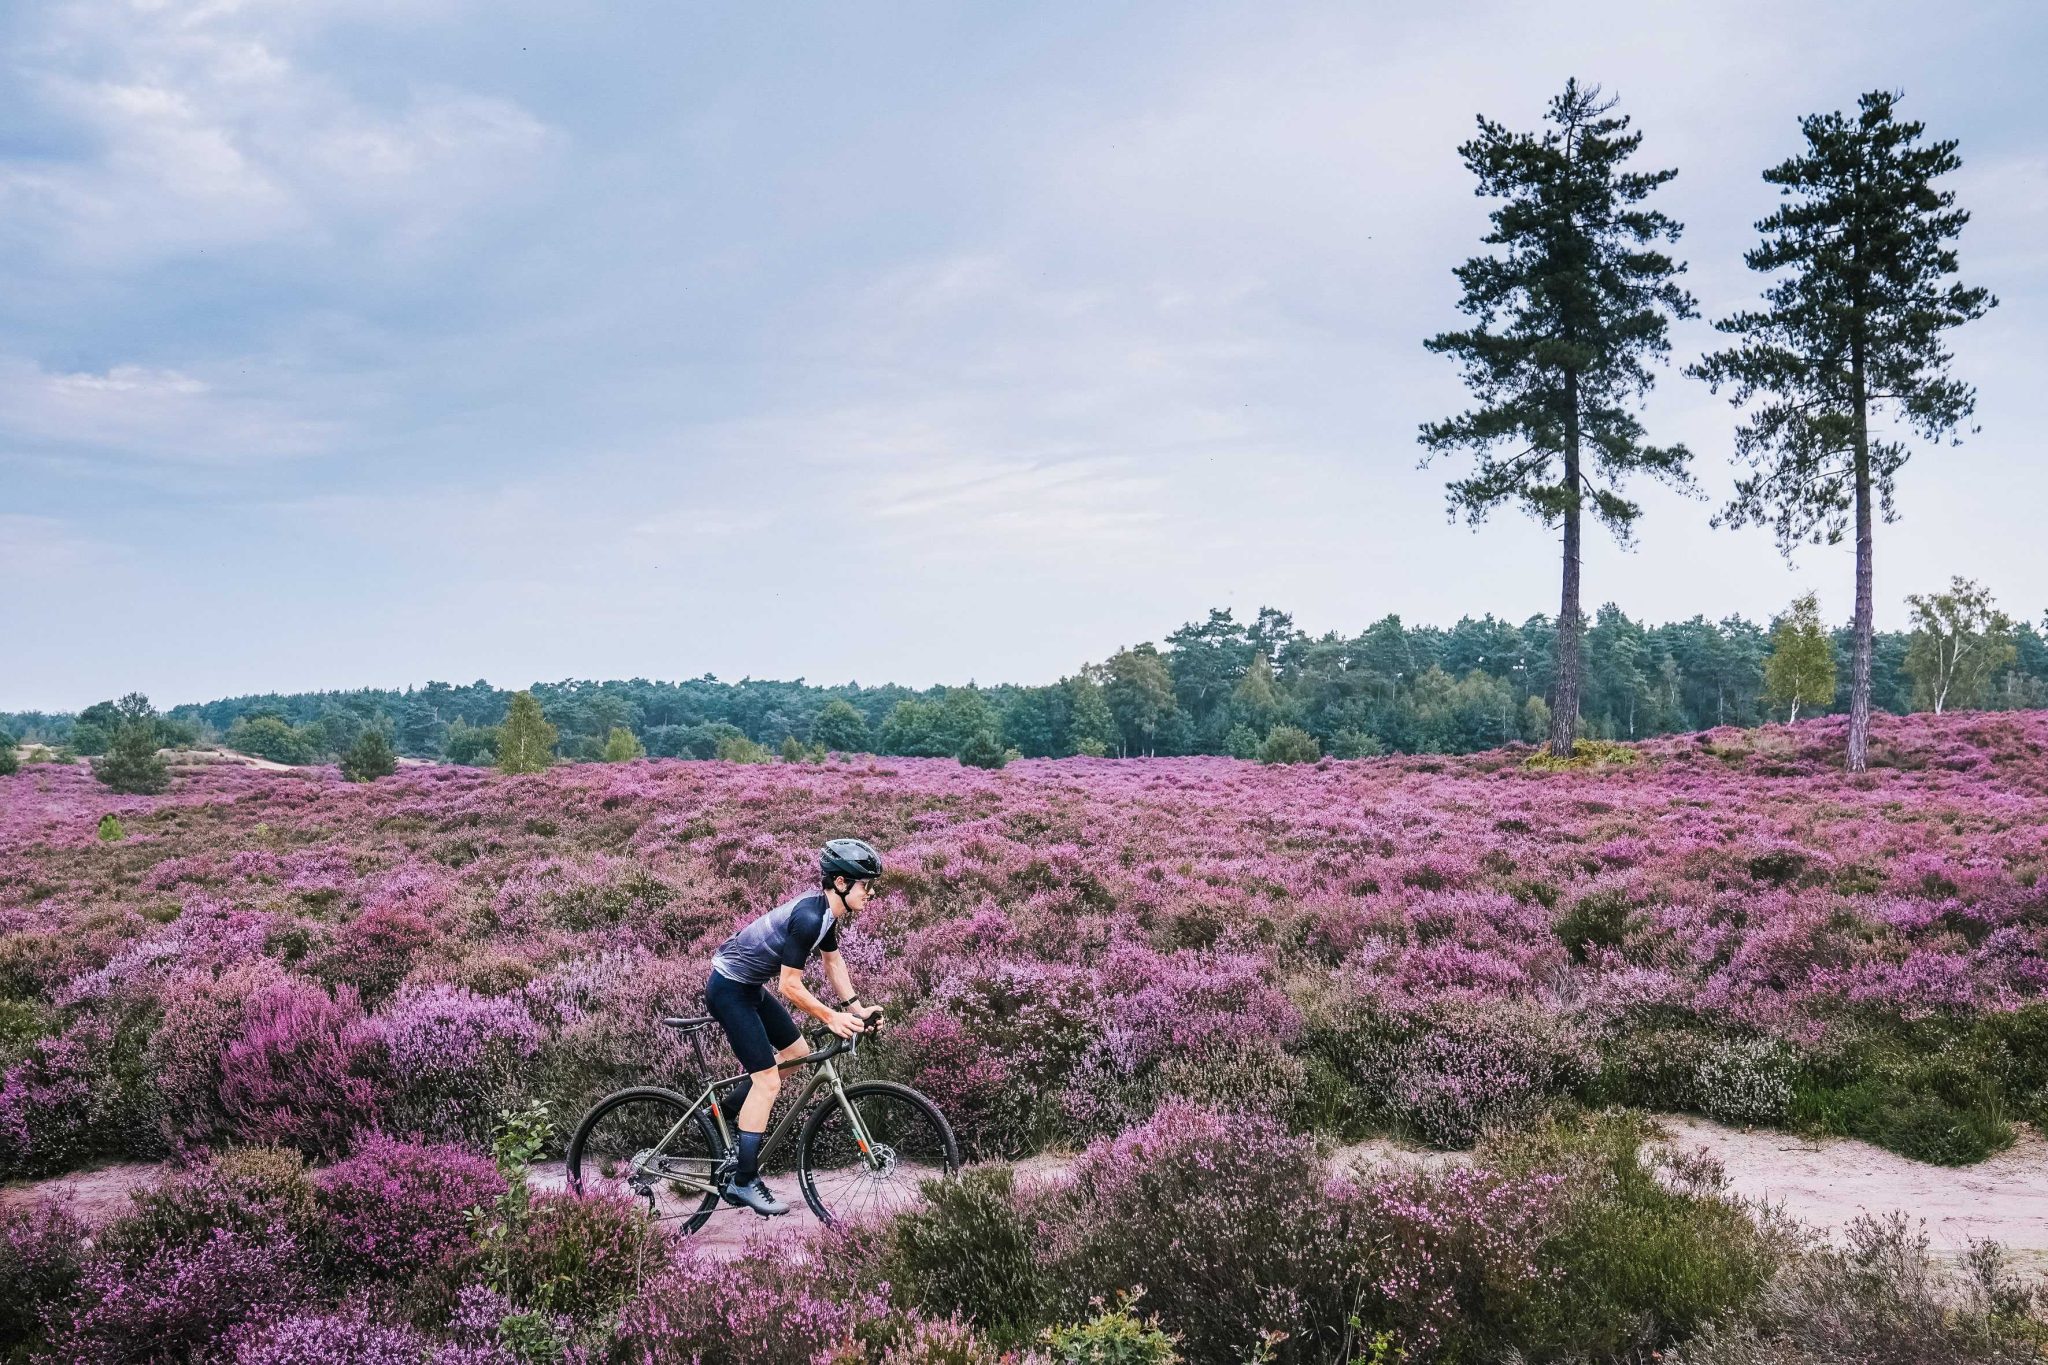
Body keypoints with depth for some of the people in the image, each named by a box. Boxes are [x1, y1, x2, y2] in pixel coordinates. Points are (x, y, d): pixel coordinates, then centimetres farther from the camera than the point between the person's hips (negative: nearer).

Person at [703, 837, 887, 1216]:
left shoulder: (825, 910, 1)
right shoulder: (808, 918, -28)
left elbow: (833, 961, 14)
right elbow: (790, 986, -25)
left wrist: (857, 1008, 6)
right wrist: (832, 1018, -17)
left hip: (749, 987, 10)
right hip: (729, 989, -10)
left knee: (798, 1052, 14)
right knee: (767, 1079, -9)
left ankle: (723, 1112, 25)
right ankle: (743, 1184, -1)